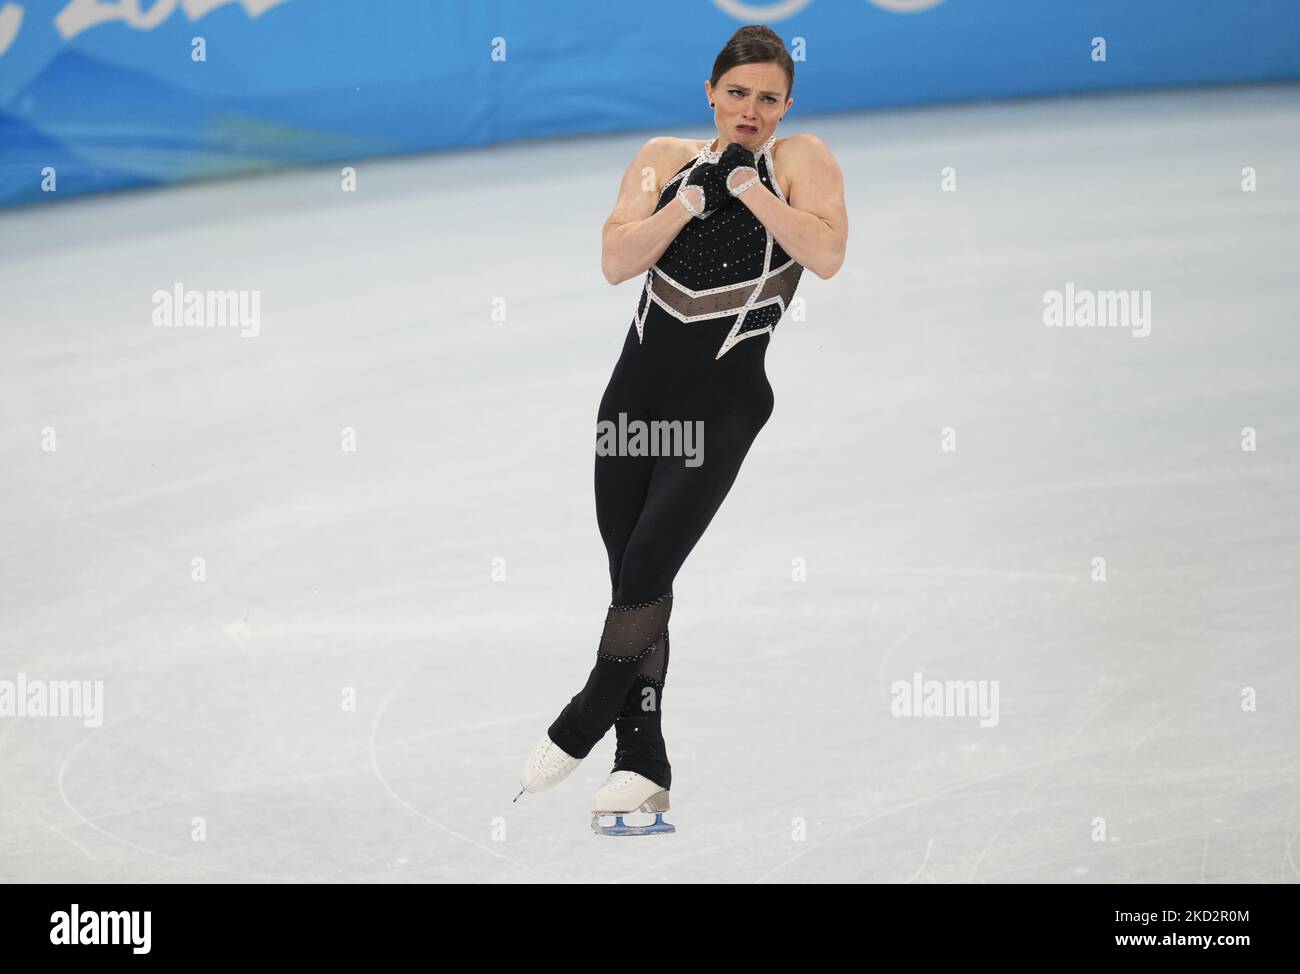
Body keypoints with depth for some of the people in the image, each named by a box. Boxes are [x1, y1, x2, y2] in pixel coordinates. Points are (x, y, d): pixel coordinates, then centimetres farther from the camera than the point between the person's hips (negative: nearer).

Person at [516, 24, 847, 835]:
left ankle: (578, 731, 9)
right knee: (632, 580, 4)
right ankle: (644, 766, 12)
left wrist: (745, 183, -17)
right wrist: (694, 196, -13)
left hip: (722, 405, -4)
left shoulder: (802, 159, -2)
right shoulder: (667, 158, 6)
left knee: (645, 571, -10)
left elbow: (826, 255, -19)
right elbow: (616, 262, -4)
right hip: (638, 389, 4)